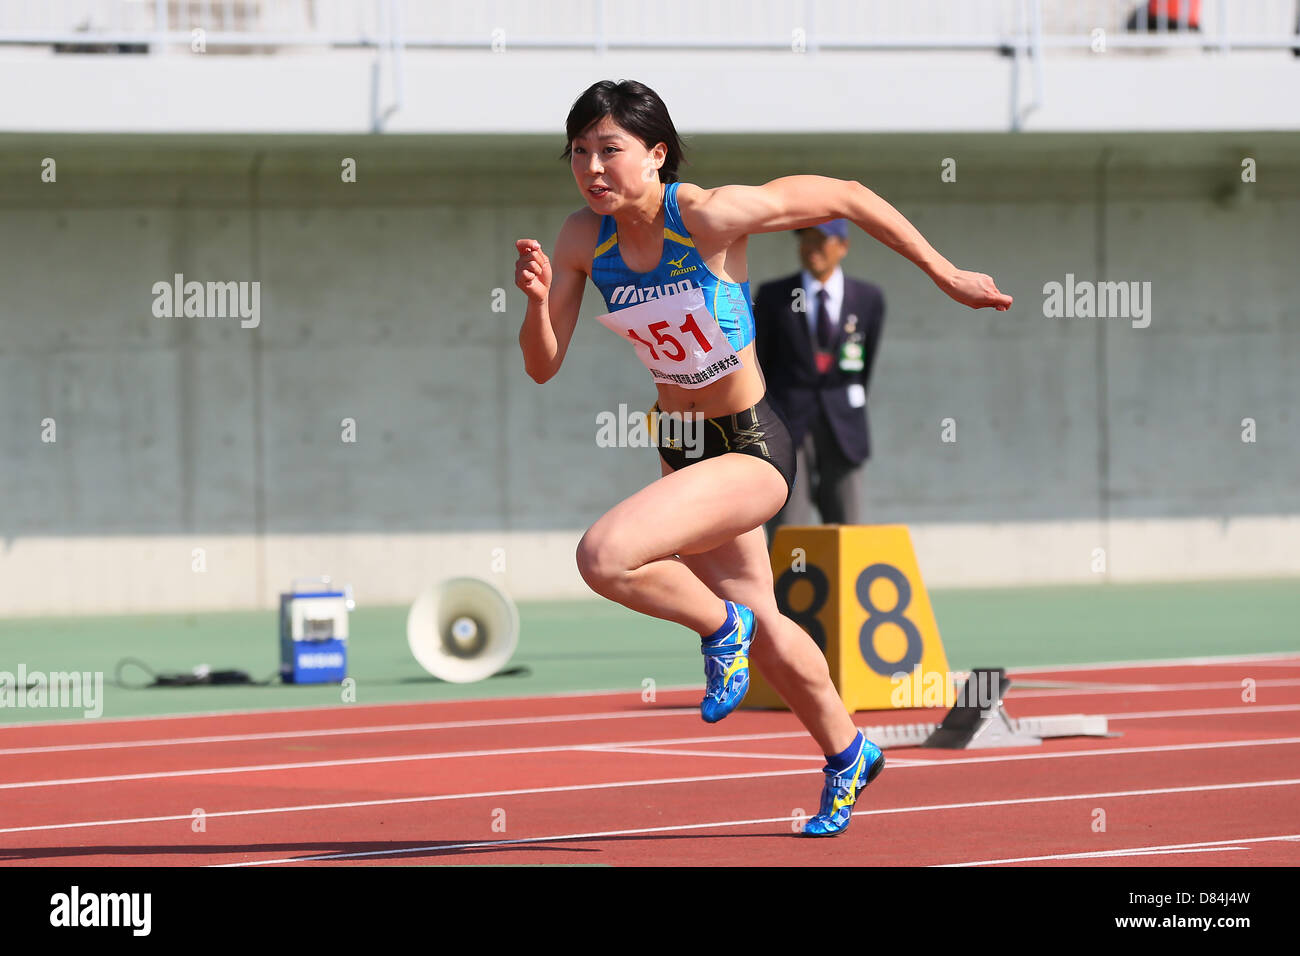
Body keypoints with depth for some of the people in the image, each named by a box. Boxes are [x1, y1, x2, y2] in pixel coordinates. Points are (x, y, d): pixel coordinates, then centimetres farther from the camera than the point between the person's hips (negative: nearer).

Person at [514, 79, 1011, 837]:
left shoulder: (709, 216, -25)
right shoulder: (583, 239, -9)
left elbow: (845, 197, -15)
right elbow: (544, 367, -7)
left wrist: (946, 275, -9)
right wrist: (538, 299, -28)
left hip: (752, 449, -7)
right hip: (683, 449, 7)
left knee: (605, 558, -28)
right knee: (761, 626, 23)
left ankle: (723, 628, 1)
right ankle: (849, 757, 48)